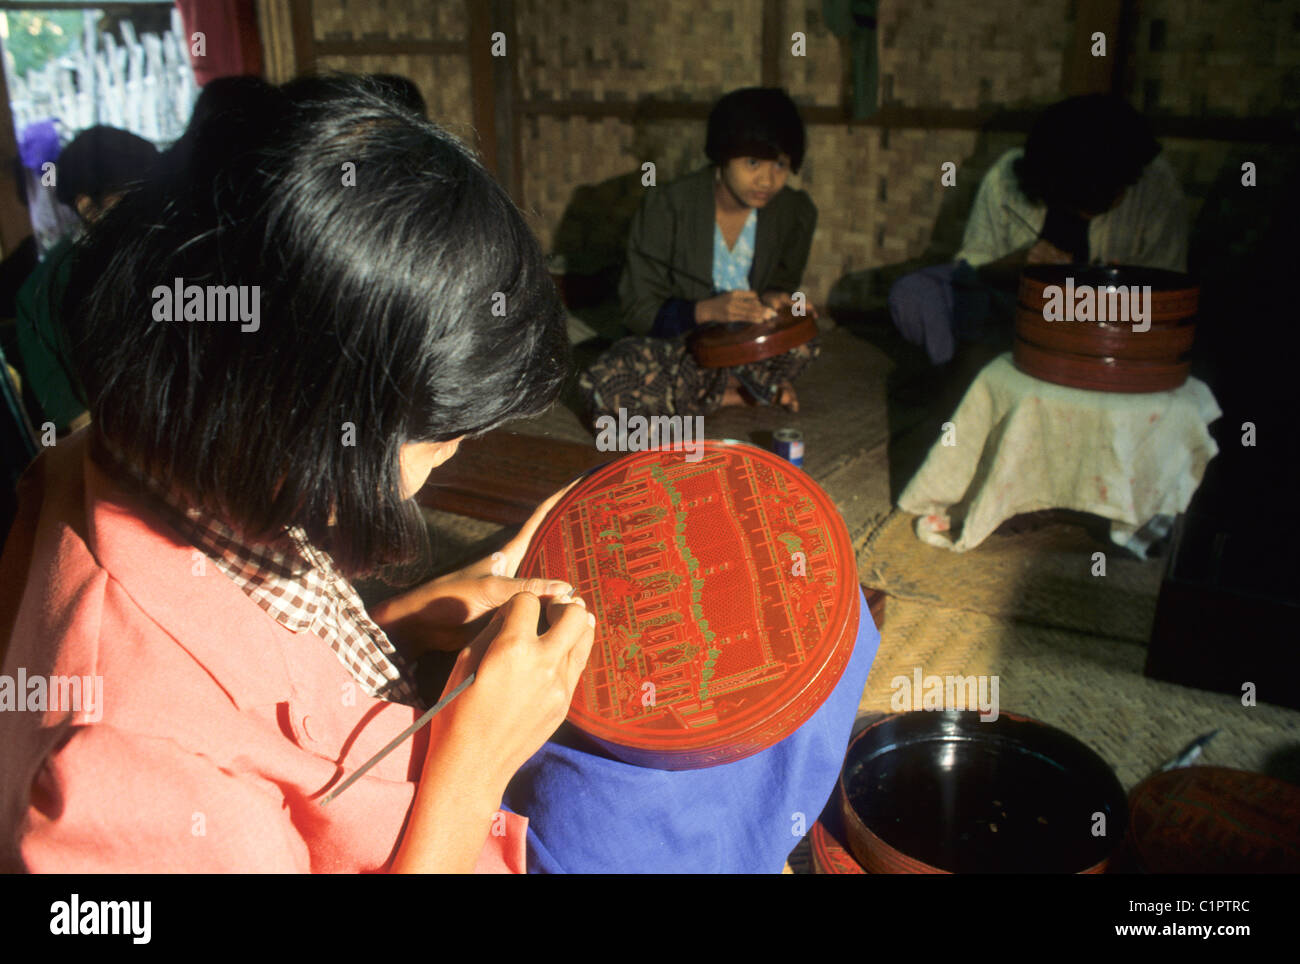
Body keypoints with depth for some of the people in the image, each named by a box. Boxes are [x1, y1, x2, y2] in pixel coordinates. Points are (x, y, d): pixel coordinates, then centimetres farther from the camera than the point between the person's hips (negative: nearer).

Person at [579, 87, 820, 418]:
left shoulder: (796, 212, -7)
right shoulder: (666, 206, -17)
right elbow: (639, 311, -14)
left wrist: (773, 299, -17)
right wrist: (706, 310, -32)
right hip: (677, 344, 0)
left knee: (800, 345, -34)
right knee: (600, 384, -33)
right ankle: (740, 391, -15)